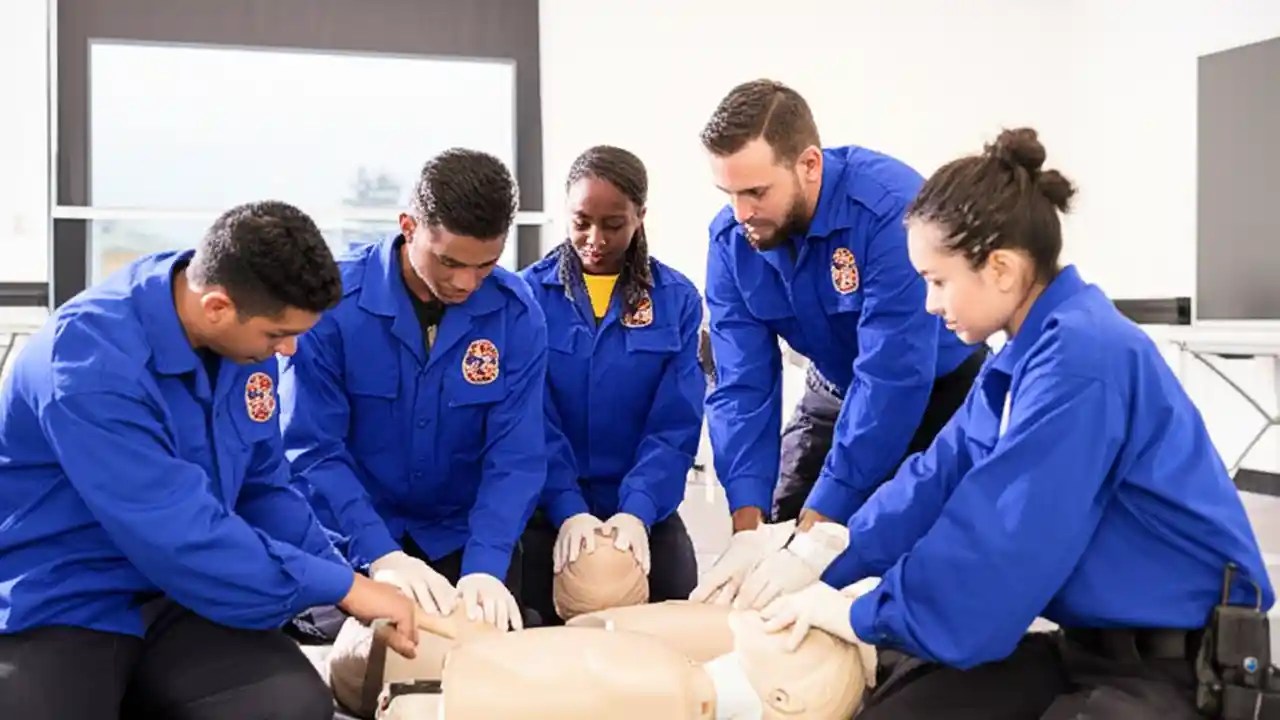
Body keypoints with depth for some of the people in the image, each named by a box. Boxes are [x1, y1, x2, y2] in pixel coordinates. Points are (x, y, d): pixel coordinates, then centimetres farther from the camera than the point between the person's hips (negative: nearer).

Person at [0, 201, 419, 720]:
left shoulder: (244, 335, -3)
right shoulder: (94, 359, -26)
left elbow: (262, 486, 9)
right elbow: (182, 536, -29)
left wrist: (347, 580, -3)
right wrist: (341, 586, -21)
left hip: (175, 594, 6)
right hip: (55, 607, -6)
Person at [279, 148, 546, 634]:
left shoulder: (517, 314, -14)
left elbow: (515, 457, -16)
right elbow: (310, 450, -20)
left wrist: (484, 567, -31)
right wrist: (380, 555, -33)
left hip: (465, 534, 2)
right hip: (352, 539, -1)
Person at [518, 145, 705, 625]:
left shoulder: (677, 299, -1)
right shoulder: (529, 293, -4)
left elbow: (676, 425, -8)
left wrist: (637, 511, -23)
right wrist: (568, 510, -24)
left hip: (644, 513, 1)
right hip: (548, 511, -1)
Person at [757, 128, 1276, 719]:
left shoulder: (1081, 358, -25)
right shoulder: (1030, 351, 7)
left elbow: (1000, 542, -26)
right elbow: (935, 483, 7)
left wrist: (858, 615, -14)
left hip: (1181, 664, -9)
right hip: (1093, 641, 9)